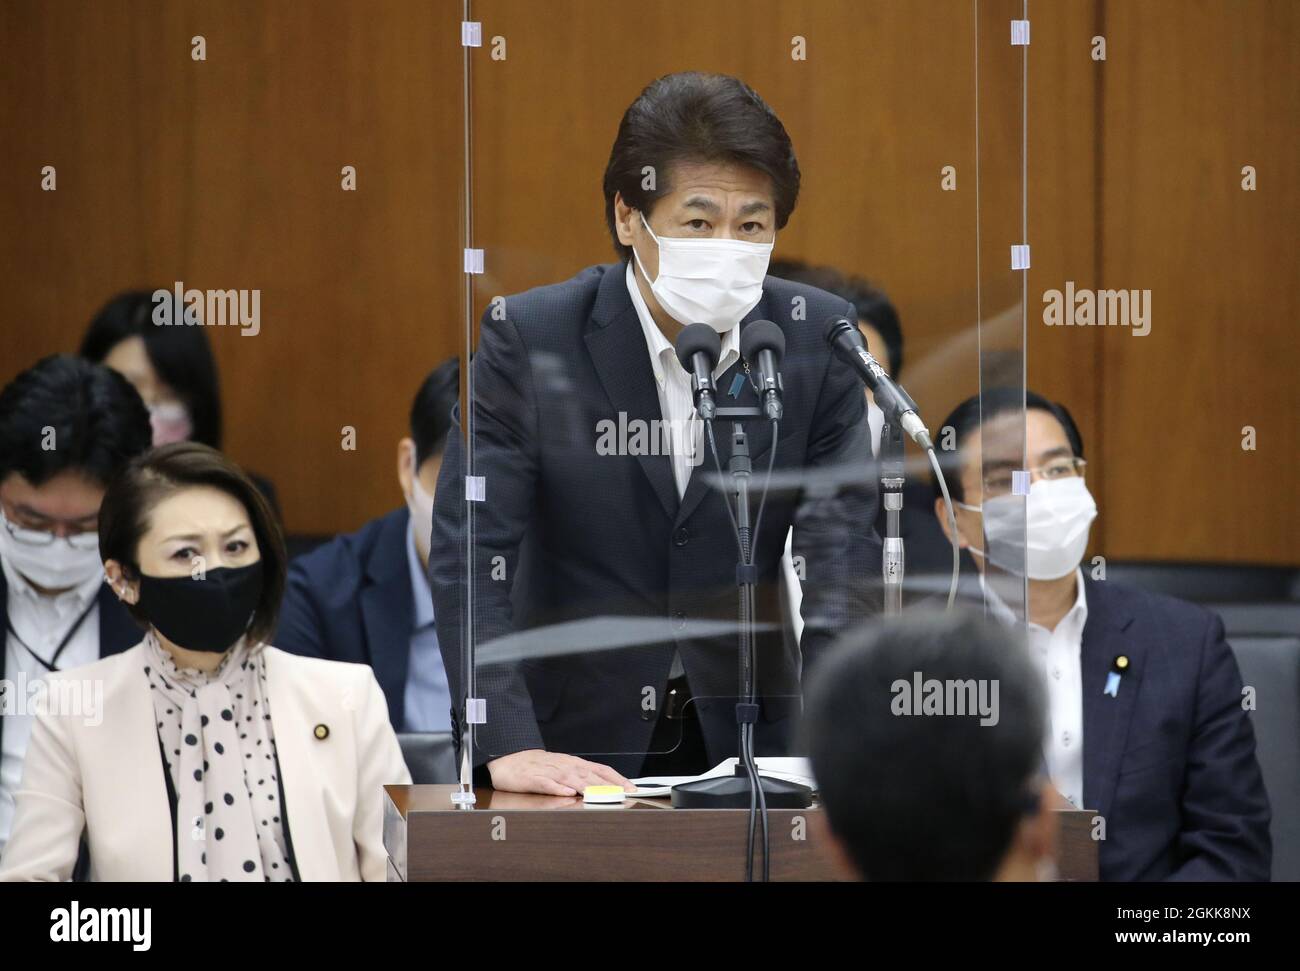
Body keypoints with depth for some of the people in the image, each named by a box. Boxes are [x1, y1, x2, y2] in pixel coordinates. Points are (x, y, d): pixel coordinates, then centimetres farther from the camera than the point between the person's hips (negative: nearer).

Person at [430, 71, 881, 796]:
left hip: (747, 737, 2)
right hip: (575, 743, -2)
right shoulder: (529, 337, -8)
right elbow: (468, 552, -13)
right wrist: (508, 747, -25)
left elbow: (844, 548, -4)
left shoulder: (817, 340, -1)